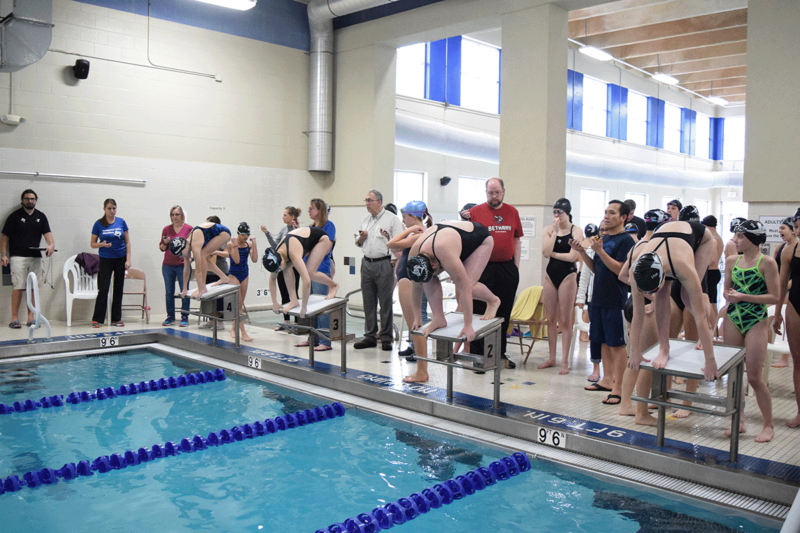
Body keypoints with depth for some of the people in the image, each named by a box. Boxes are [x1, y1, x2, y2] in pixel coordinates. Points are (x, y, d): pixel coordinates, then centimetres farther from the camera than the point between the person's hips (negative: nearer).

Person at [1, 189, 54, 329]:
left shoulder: (41, 216, 12)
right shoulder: (15, 216, 2)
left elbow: (47, 232, 1)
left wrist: (51, 244, -19)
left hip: (36, 257, 4)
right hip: (18, 256, -3)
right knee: (19, 287, -8)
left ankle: (31, 318, 10)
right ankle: (14, 318, -3)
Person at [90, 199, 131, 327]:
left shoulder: (121, 222, 3)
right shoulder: (99, 224, -2)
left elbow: (127, 242, 6)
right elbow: (92, 243, 2)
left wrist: (128, 259, -2)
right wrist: (102, 244, -18)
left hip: (120, 259, 2)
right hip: (105, 259, -2)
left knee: (118, 289, 6)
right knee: (103, 289, -7)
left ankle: (116, 319, 13)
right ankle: (97, 319, 1)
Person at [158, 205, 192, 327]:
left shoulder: (189, 228, 1)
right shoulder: (166, 229, 8)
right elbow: (162, 248, 13)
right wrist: (165, 242, -7)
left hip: (183, 265, -3)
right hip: (168, 265, 3)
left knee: (184, 292, -2)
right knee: (169, 292, 7)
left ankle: (185, 317, 6)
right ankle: (170, 317, 16)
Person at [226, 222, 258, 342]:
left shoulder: (249, 245, 1)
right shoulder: (231, 244, -11)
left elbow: (254, 259, -10)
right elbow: (236, 260, -20)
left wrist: (254, 244, -13)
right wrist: (235, 245, -23)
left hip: (245, 274, 5)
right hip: (234, 274, -5)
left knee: (240, 304, 11)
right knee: (238, 304, -9)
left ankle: (234, 328, 26)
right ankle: (243, 332, -11)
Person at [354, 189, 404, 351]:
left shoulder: (392, 219, -3)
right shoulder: (365, 220, 16)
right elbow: (358, 242, 25)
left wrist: (389, 239, -25)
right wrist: (360, 239, 3)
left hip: (384, 264, -6)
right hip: (367, 263, 6)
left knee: (386, 303, -2)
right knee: (368, 302, 9)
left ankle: (386, 338, 6)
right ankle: (370, 336, 19)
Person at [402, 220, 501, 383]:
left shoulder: (446, 254, -44)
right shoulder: (414, 254, -23)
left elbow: (465, 288, -39)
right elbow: (416, 287, -10)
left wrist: (468, 325, -35)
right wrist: (417, 317, -4)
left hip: (481, 239, -6)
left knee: (466, 285, -21)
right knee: (430, 281, -16)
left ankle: (493, 301, 8)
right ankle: (439, 318, -6)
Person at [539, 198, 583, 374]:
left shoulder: (576, 231, -5)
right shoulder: (548, 229, 4)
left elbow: (572, 256, -14)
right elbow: (545, 252, -10)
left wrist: (553, 253, -6)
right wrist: (555, 232, -12)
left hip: (568, 275, -4)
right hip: (550, 274, 4)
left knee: (565, 320, -1)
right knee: (551, 319, 8)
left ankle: (565, 361, 4)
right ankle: (552, 358, 18)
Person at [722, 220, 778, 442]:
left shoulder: (767, 262, -8)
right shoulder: (731, 260, 7)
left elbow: (774, 297, -10)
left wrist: (744, 297, -17)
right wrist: (730, 296, -6)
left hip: (756, 322, -5)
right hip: (733, 319, 5)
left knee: (754, 376, -5)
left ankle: (768, 425, 11)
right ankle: (739, 421, 19)